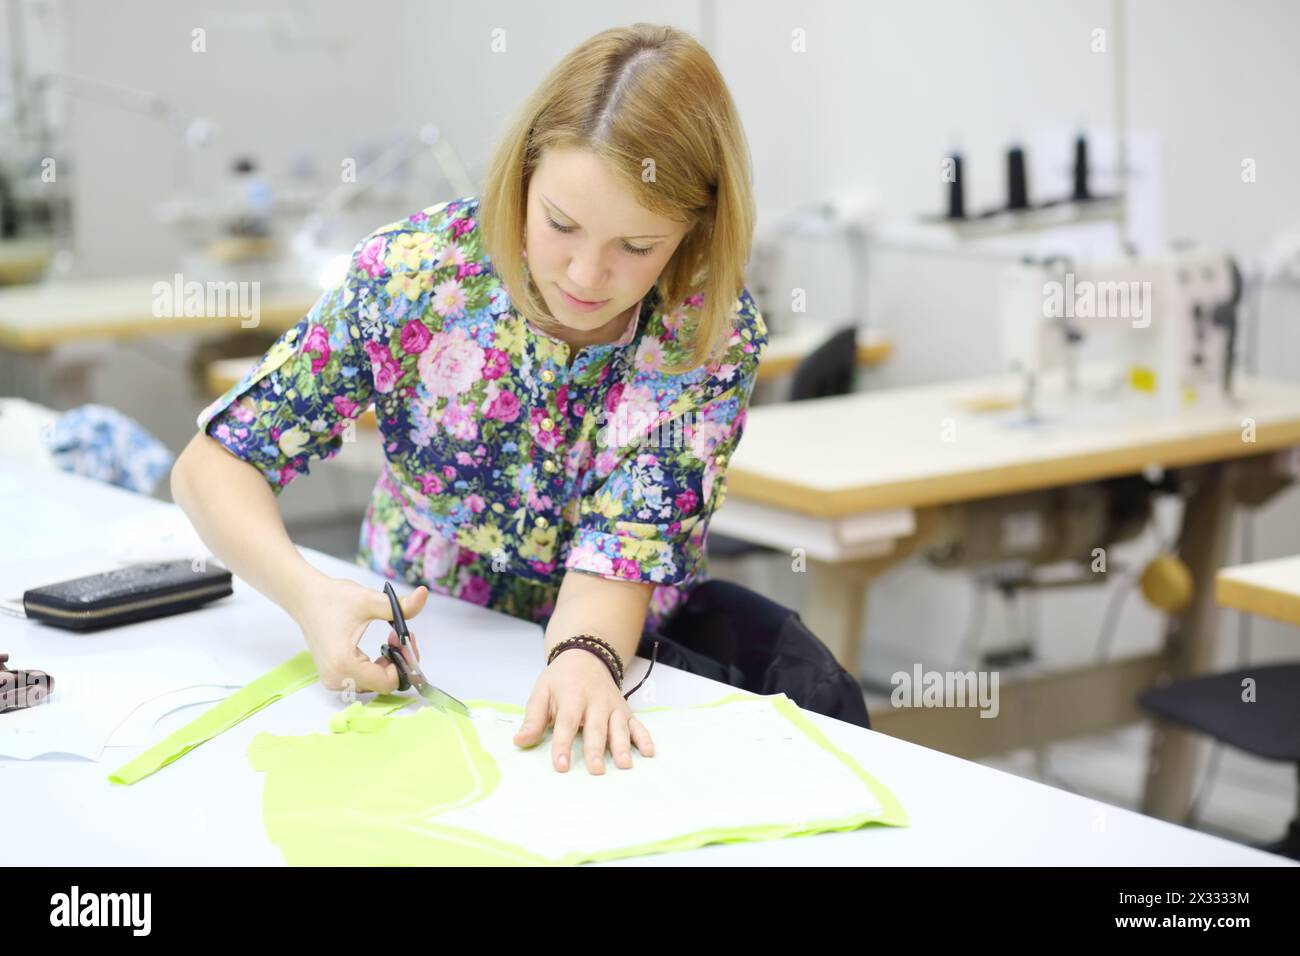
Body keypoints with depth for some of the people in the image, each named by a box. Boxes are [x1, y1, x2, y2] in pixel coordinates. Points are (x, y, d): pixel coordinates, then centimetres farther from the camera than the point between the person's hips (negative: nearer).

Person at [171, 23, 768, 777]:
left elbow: (620, 550, -23)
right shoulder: (415, 272, -19)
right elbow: (215, 463, -17)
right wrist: (308, 593, -36)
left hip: (616, 648, 1)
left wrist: (585, 659, -46)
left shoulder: (716, 335, -18)